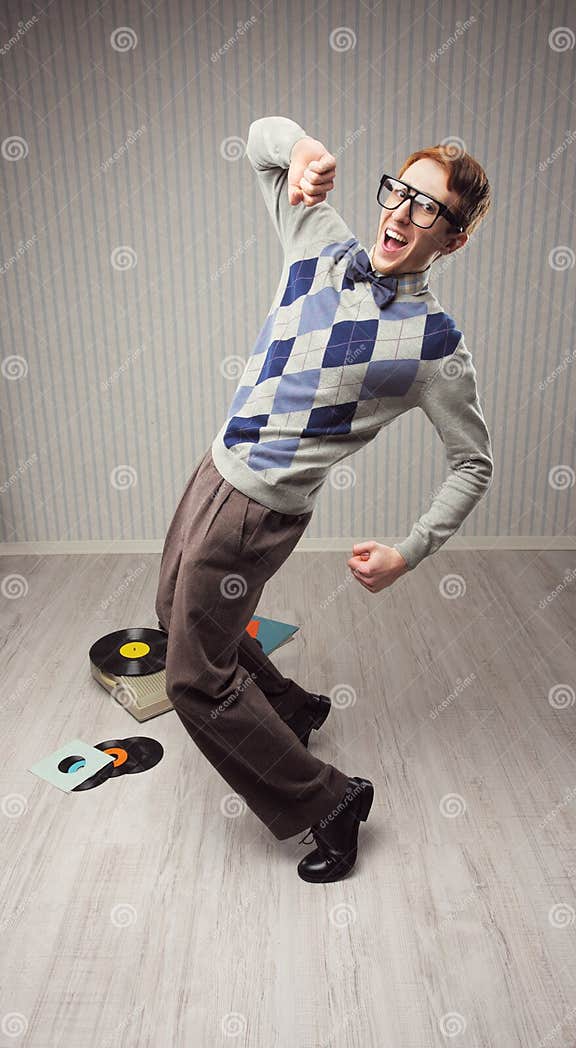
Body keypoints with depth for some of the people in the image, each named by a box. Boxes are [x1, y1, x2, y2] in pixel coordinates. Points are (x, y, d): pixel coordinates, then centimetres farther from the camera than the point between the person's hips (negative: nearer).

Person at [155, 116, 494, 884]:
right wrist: (299, 149, -11)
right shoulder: (322, 243, 1)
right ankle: (293, 707, 43)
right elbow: (263, 135, 12)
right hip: (217, 468, 8)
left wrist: (411, 552, -13)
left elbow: (473, 463, -5)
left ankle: (330, 800, 16)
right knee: (177, 615, 25)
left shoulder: (434, 344, -15)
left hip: (259, 508, -8)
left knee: (197, 681, -1)